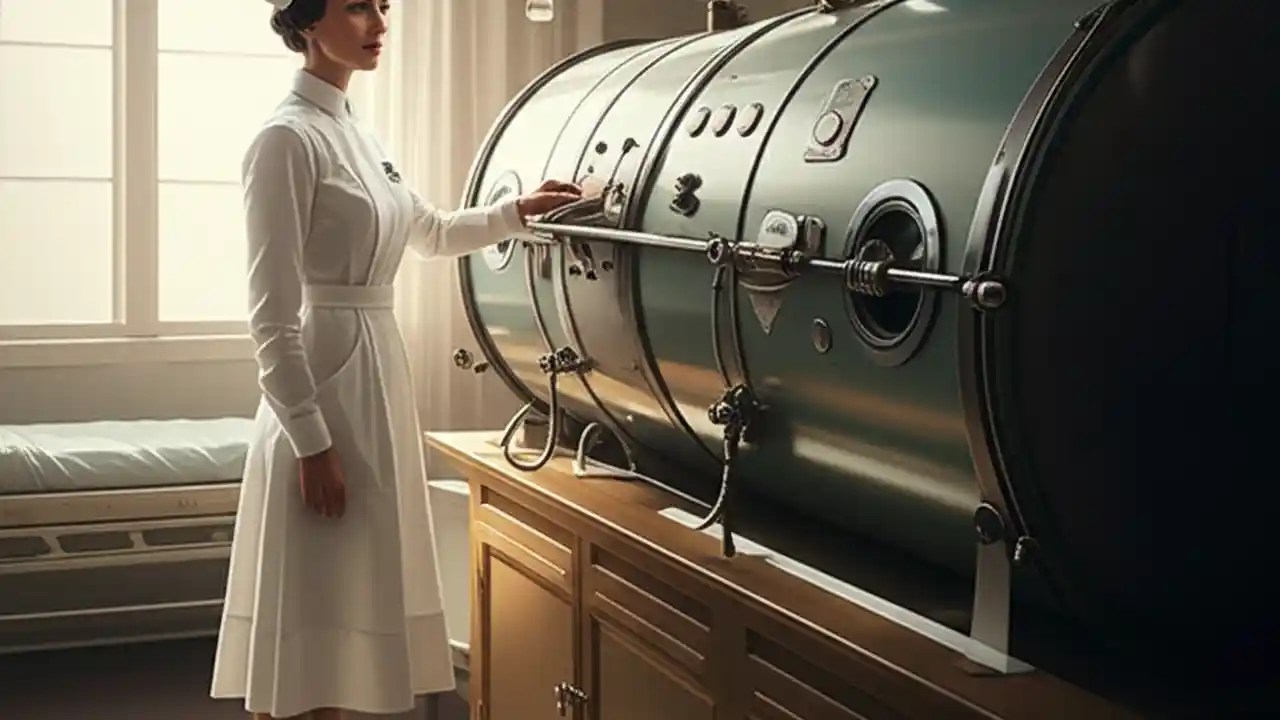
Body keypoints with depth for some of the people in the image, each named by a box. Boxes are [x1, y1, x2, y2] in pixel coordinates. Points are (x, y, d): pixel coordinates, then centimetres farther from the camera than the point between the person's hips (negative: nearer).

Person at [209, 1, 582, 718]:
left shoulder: (357, 135, 13)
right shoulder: (288, 139, -13)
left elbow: (432, 232, 30)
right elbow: (273, 316, -18)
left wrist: (518, 211, 18)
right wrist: (311, 443, -20)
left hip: (378, 372, 9)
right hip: (327, 381, -9)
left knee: (349, 595, 14)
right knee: (308, 612, -2)